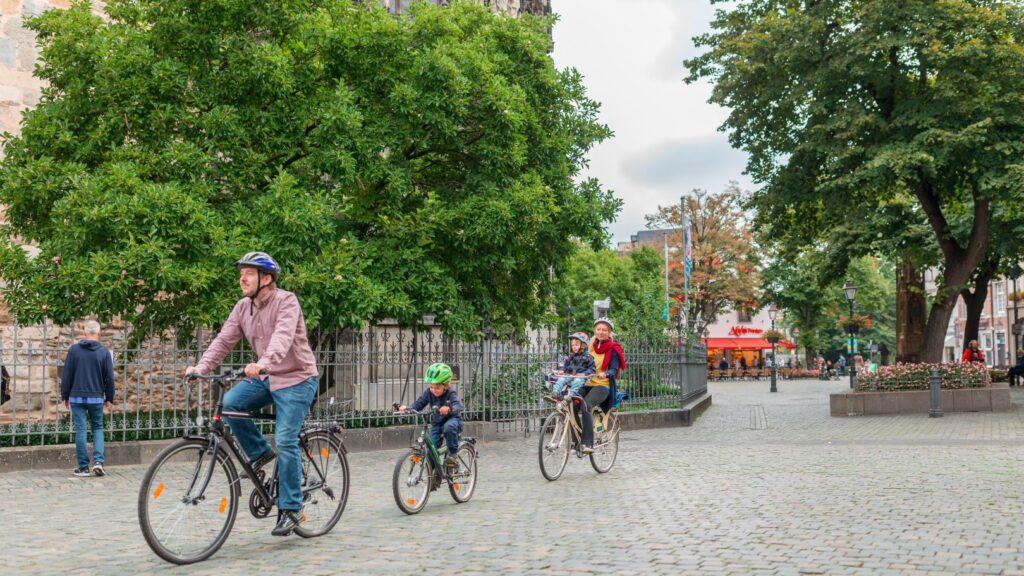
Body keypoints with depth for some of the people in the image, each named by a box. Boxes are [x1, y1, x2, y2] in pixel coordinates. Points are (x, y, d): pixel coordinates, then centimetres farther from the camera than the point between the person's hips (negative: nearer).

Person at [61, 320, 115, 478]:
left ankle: (83, 467, 6)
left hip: (77, 397, 0)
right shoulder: (104, 352, -2)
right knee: (97, 428, 14)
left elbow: (67, 375, -1)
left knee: (80, 430, 4)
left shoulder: (74, 350, -3)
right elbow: (109, 378, 0)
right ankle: (98, 461, -2)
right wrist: (109, 398, 12)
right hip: (97, 398, 1)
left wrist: (65, 396, 10)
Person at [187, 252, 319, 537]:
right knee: (230, 403, -18)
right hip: (266, 377, 7)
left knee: (285, 442, -13)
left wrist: (263, 363, -53)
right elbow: (224, 340, -4)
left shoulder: (286, 301, -19)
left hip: (296, 379, -6)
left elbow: (283, 336, -36)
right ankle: (259, 452, 4)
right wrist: (201, 367, -19)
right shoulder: (243, 307, 3)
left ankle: (291, 510, -2)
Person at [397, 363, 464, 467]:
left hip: (452, 420, -4)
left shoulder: (450, 394, -22)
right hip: (437, 423, 4)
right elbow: (418, 403, -13)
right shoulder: (429, 393, -9)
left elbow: (458, 406, -38)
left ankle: (452, 453, -21)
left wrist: (449, 409, -62)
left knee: (449, 427, -39)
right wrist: (407, 408, -35)